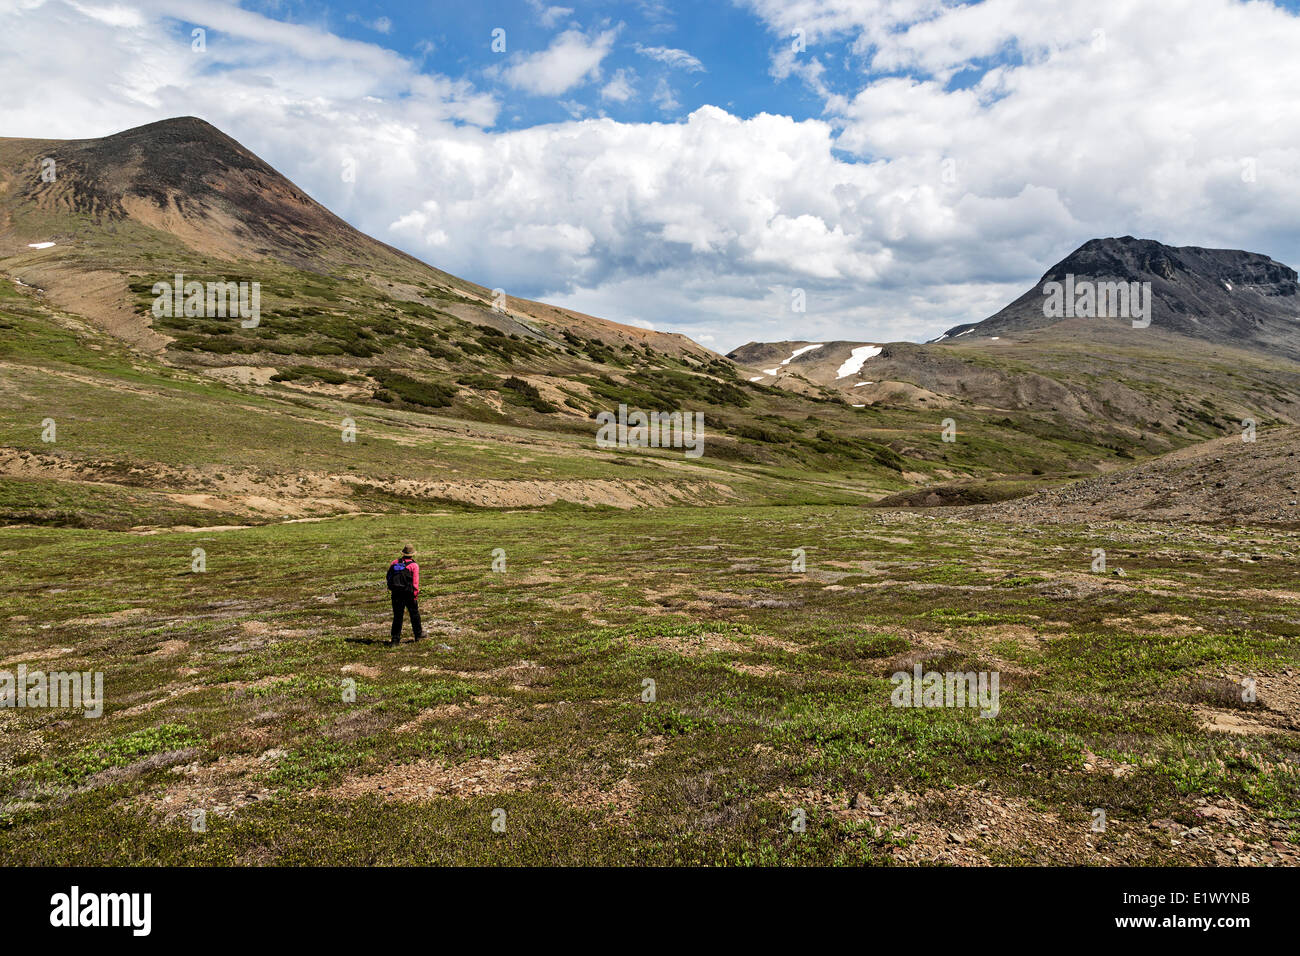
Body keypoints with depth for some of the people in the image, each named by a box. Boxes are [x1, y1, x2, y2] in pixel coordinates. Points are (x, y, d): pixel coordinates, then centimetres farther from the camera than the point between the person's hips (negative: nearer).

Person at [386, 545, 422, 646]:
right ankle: (418, 634, 27)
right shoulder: (414, 565, -5)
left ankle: (395, 639, 6)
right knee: (414, 613, 15)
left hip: (396, 594, 3)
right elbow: (415, 583, -12)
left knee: (397, 616, 7)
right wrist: (415, 596, -9)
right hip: (409, 593, -3)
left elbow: (388, 577, 8)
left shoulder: (394, 563, 8)